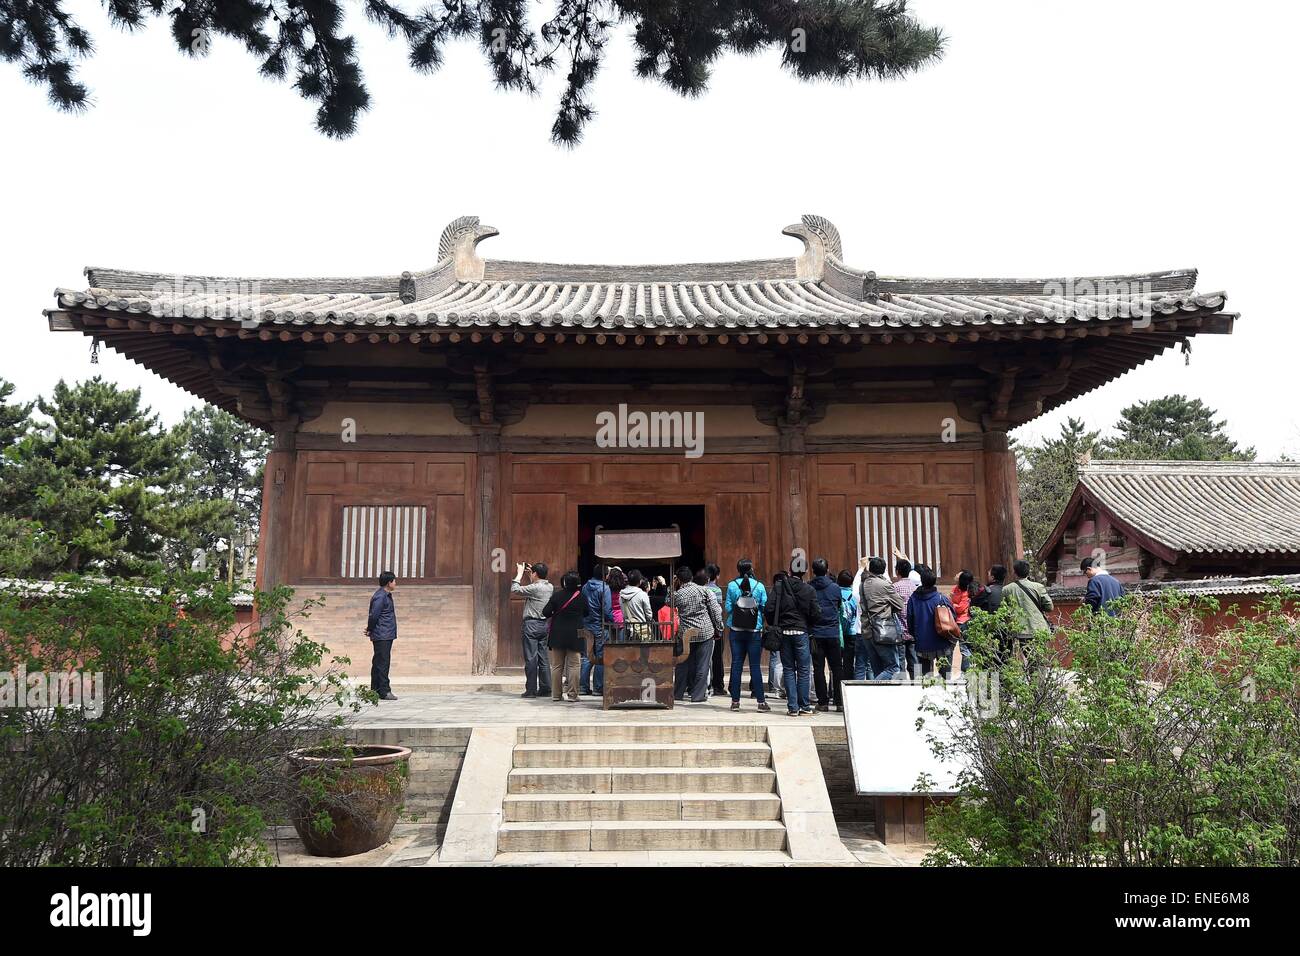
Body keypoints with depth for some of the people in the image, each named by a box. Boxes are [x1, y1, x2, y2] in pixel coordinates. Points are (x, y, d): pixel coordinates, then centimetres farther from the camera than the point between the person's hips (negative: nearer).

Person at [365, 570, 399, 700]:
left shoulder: (387, 596, 18)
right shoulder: (380, 597, -16)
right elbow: (373, 615, -19)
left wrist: (370, 630, 15)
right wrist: (370, 630, -5)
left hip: (387, 636, 10)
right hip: (382, 636, -10)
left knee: (378, 663, 13)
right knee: (382, 663, -9)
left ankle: (375, 690, 18)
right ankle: (384, 691, -8)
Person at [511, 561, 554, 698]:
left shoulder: (535, 588, -15)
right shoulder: (550, 587, 8)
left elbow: (514, 589, -9)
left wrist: (519, 574, 0)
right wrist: (529, 576, 20)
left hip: (532, 624, -7)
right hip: (544, 624, 7)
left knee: (531, 658, -4)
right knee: (544, 658, 9)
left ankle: (531, 690, -2)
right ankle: (545, 688, 11)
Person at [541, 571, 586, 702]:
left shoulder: (557, 595, -7)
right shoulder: (581, 597, -6)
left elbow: (545, 613, -7)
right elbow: (586, 613, 8)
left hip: (558, 634, 1)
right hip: (575, 635, -1)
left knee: (557, 665, 9)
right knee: (574, 665, 4)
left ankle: (556, 694, 12)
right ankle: (572, 694, 1)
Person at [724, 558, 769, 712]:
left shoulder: (732, 585, -2)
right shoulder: (759, 586, -4)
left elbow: (728, 608, -1)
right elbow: (765, 608, -2)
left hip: (736, 630, 1)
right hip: (754, 631, -1)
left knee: (736, 665, 5)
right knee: (755, 666, 2)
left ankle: (735, 701, 7)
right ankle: (761, 701, 3)